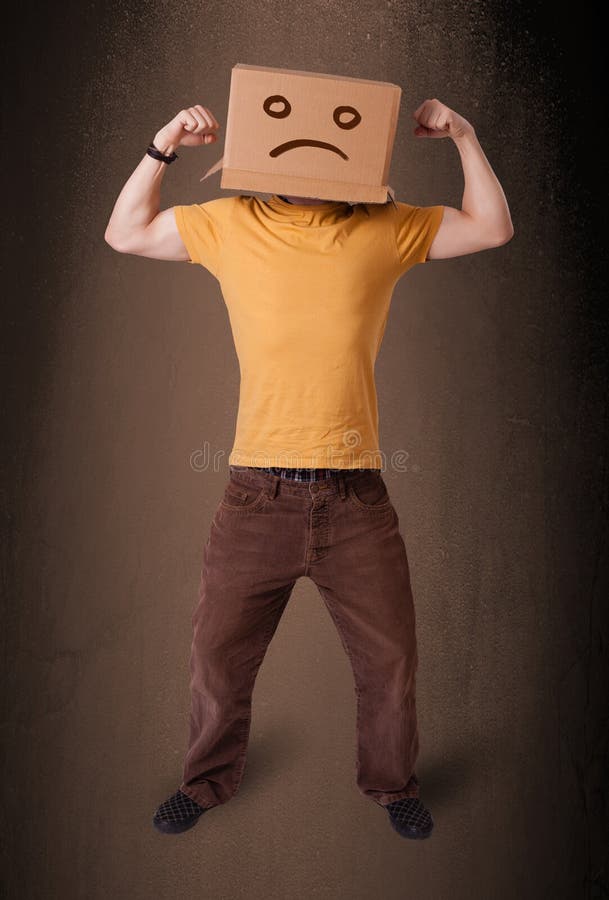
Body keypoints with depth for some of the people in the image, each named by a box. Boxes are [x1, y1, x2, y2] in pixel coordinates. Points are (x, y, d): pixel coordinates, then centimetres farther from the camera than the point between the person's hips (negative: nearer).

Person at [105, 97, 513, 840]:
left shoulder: (387, 227, 7)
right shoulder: (230, 223, 6)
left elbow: (492, 227, 11)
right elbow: (124, 234, 12)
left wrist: (463, 136, 4)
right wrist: (163, 147, 3)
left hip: (355, 498, 1)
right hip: (256, 494, 0)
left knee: (389, 656, 15)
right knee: (218, 653, 15)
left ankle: (393, 782, 43)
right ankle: (208, 780, 43)